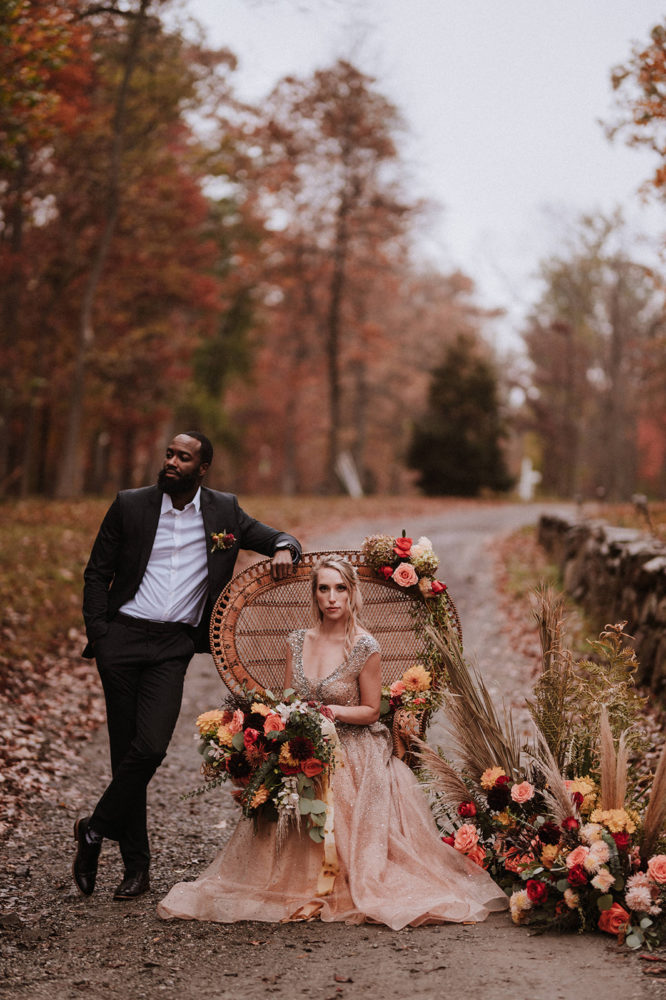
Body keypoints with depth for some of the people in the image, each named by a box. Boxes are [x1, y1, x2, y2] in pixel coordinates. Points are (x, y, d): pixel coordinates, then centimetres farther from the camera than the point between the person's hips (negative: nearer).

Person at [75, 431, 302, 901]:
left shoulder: (223, 511, 7)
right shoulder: (130, 505, 3)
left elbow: (276, 537, 16)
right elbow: (97, 574, 7)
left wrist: (284, 549, -9)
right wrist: (98, 634, -2)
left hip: (174, 645, 0)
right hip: (123, 636, 0)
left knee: (150, 747, -15)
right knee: (125, 751, 2)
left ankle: (96, 829, 8)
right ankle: (137, 866, 13)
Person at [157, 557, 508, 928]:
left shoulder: (365, 648, -9)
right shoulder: (298, 641, 6)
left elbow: (371, 711, -2)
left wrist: (336, 711, -20)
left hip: (355, 757, -4)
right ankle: (301, 889, 5)